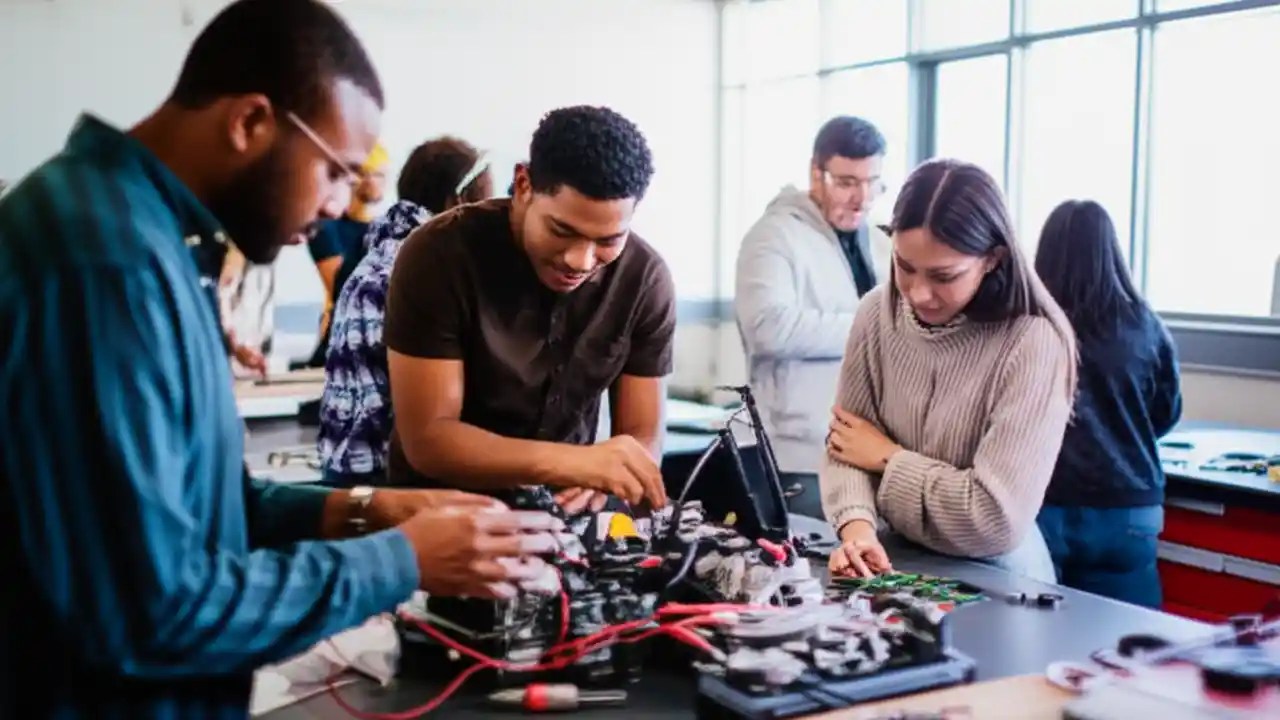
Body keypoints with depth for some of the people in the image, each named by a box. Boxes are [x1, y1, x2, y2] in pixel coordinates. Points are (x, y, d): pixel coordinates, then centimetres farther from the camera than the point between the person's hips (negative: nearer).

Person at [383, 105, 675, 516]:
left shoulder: (645, 278, -8)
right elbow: (426, 439, -19)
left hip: (563, 516, 2)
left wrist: (599, 479, -24)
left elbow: (643, 435, -4)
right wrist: (570, 462, -32)